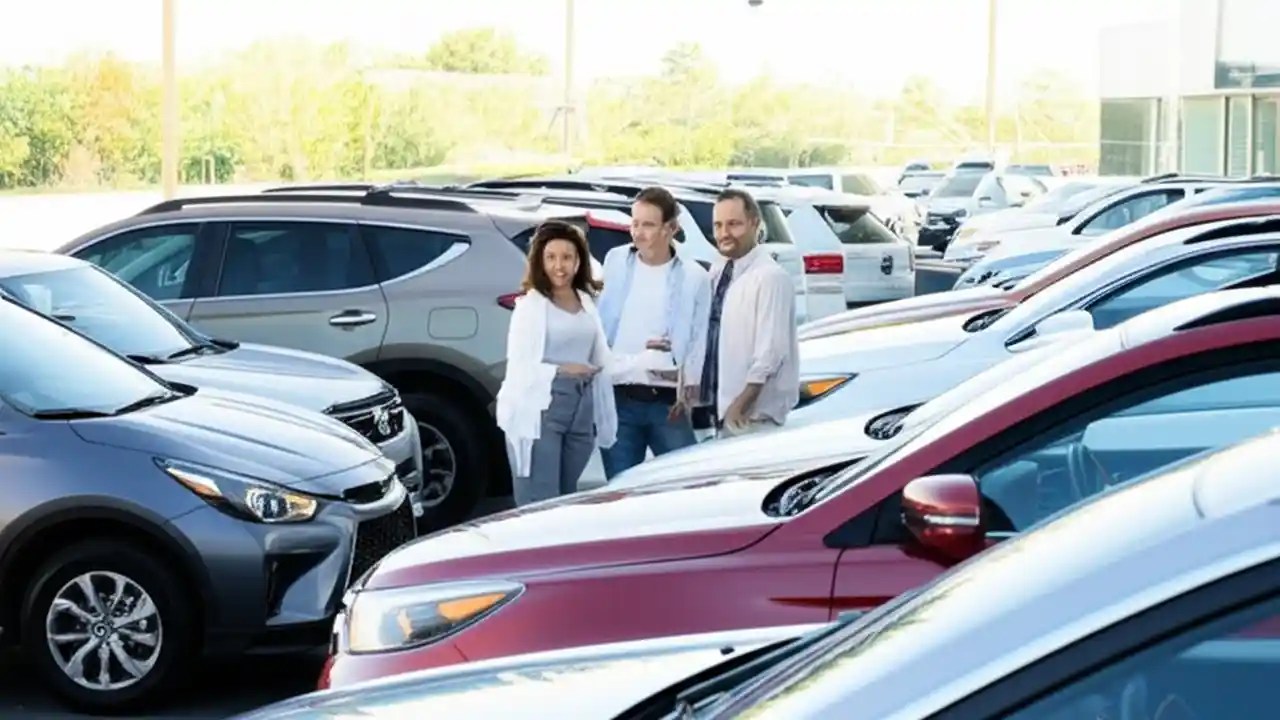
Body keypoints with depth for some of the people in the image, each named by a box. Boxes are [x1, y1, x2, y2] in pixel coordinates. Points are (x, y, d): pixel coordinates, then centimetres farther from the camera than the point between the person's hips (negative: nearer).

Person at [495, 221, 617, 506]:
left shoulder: (587, 302, 13)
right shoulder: (530, 305, -4)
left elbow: (602, 359, 12)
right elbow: (519, 366, -10)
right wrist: (561, 370, -22)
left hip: (582, 409, 6)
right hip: (541, 410, -6)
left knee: (567, 499, 12)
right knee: (540, 504, -8)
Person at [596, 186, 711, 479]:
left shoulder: (694, 277, -1)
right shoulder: (616, 262, 6)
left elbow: (699, 341, 1)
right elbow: (598, 322, 10)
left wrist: (688, 390, -6)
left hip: (668, 402, -2)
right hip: (618, 398, 2)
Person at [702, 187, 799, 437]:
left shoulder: (770, 277, -15)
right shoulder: (718, 272, 8)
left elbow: (770, 352, -18)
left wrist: (740, 405, -17)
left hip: (753, 416, -7)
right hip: (723, 407, 7)